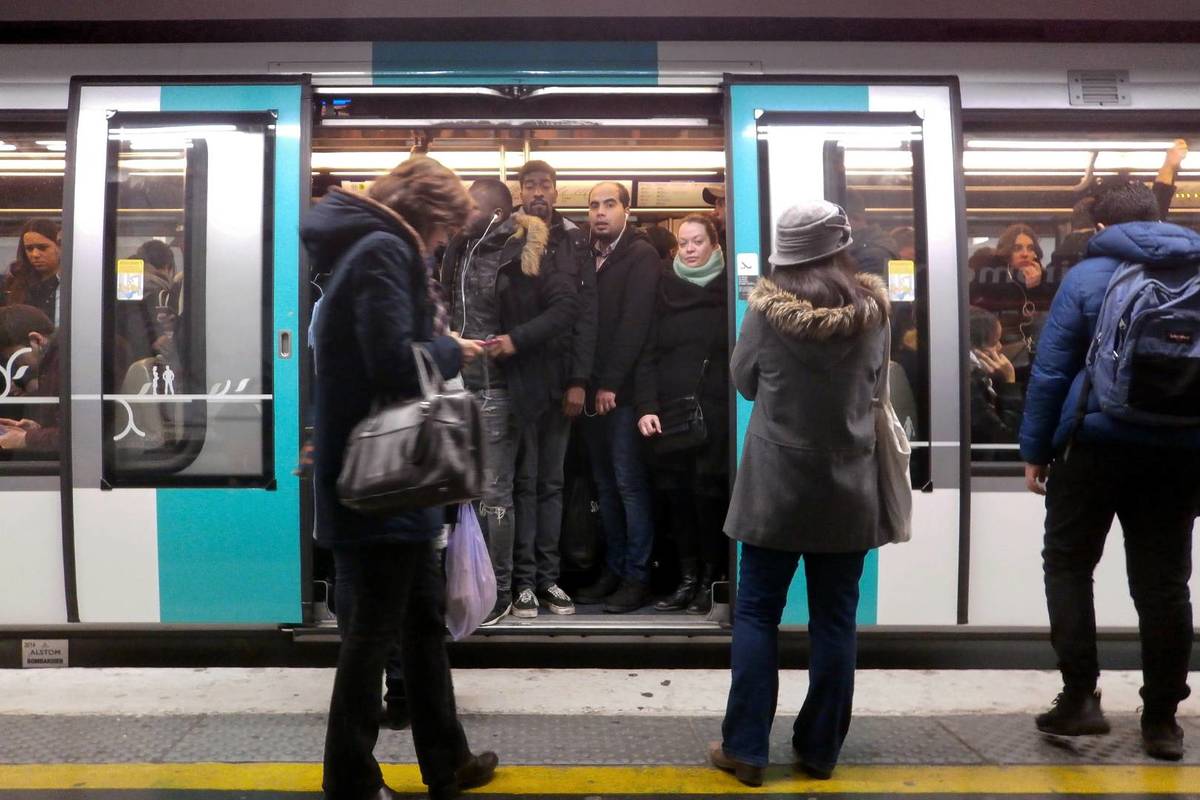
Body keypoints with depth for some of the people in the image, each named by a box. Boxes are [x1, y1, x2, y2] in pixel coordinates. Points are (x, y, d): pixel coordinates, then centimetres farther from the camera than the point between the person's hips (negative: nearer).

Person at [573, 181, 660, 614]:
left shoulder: (641, 254, -4)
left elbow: (635, 323, -13)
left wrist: (611, 383, -16)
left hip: (623, 388, -6)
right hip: (592, 387, 6)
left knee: (629, 482, -2)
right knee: (605, 483, 10)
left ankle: (637, 576, 7)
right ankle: (613, 569, 18)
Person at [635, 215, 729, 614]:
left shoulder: (729, 289, 7)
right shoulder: (665, 289, 12)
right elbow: (648, 354, 6)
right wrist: (646, 407, -6)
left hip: (717, 412, -2)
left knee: (709, 491, -4)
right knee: (677, 492, 3)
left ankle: (710, 580, 11)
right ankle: (687, 578, 15)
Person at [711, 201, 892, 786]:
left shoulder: (766, 309, -9)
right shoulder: (872, 310, -3)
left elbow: (744, 382, 3)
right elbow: (876, 382, 10)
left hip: (775, 485, -2)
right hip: (848, 488, 2)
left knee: (756, 612, 7)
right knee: (834, 619, 10)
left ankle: (745, 748, 12)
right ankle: (820, 749, 20)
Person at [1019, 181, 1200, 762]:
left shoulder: (1088, 276, -2)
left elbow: (1050, 371, -7)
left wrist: (1035, 450, -1)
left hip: (1097, 442, -3)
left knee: (1067, 563, 11)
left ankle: (1080, 696, 4)